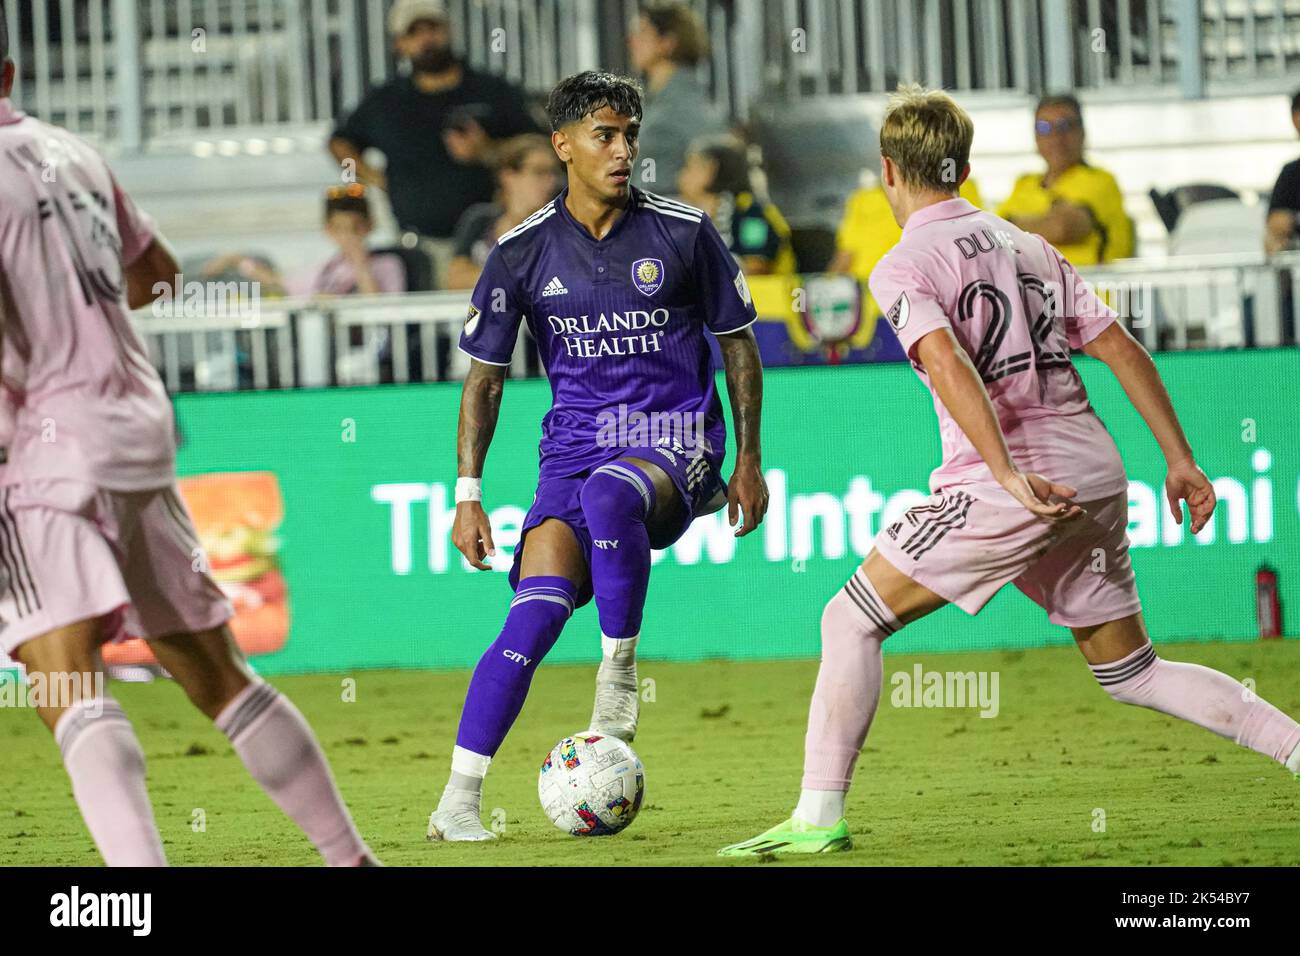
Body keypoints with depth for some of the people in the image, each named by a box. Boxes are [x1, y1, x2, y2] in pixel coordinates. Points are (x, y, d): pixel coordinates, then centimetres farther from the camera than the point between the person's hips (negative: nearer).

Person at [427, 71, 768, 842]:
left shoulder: (684, 234, -1)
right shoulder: (523, 253, 2)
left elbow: (738, 344, 11)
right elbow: (484, 376, 8)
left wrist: (749, 461, 10)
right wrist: (468, 494, 2)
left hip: (674, 439, -2)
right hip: (574, 445, 2)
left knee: (609, 493, -39)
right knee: (536, 611, -18)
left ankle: (620, 670, -20)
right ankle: (458, 800, -16)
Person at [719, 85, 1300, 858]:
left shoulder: (904, 267, -2)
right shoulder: (1028, 245, 18)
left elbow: (950, 366, -20)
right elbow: (1121, 349, 15)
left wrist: (1012, 478, -28)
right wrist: (1181, 462, 17)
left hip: (1009, 483, -7)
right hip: (1097, 474, 7)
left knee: (851, 620, 3)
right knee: (1130, 671, 17)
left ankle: (819, 816, -4)